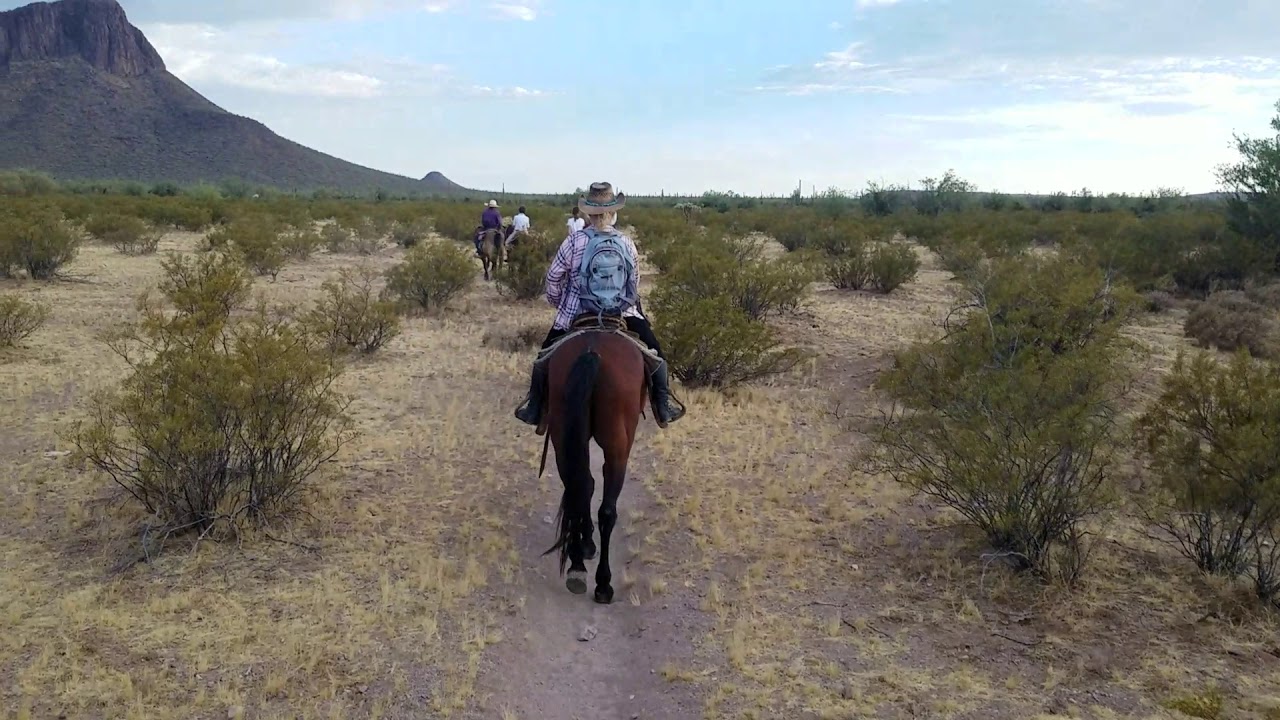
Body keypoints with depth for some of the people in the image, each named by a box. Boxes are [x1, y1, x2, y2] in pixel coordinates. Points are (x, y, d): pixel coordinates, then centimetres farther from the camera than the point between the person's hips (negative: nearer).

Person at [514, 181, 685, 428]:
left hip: (575, 314, 0)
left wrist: (556, 302, 13)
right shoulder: (626, 243, -5)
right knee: (655, 353, 16)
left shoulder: (575, 240, -10)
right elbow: (635, 282, 4)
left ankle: (534, 409, 23)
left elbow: (553, 276, -4)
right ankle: (663, 408, 16)